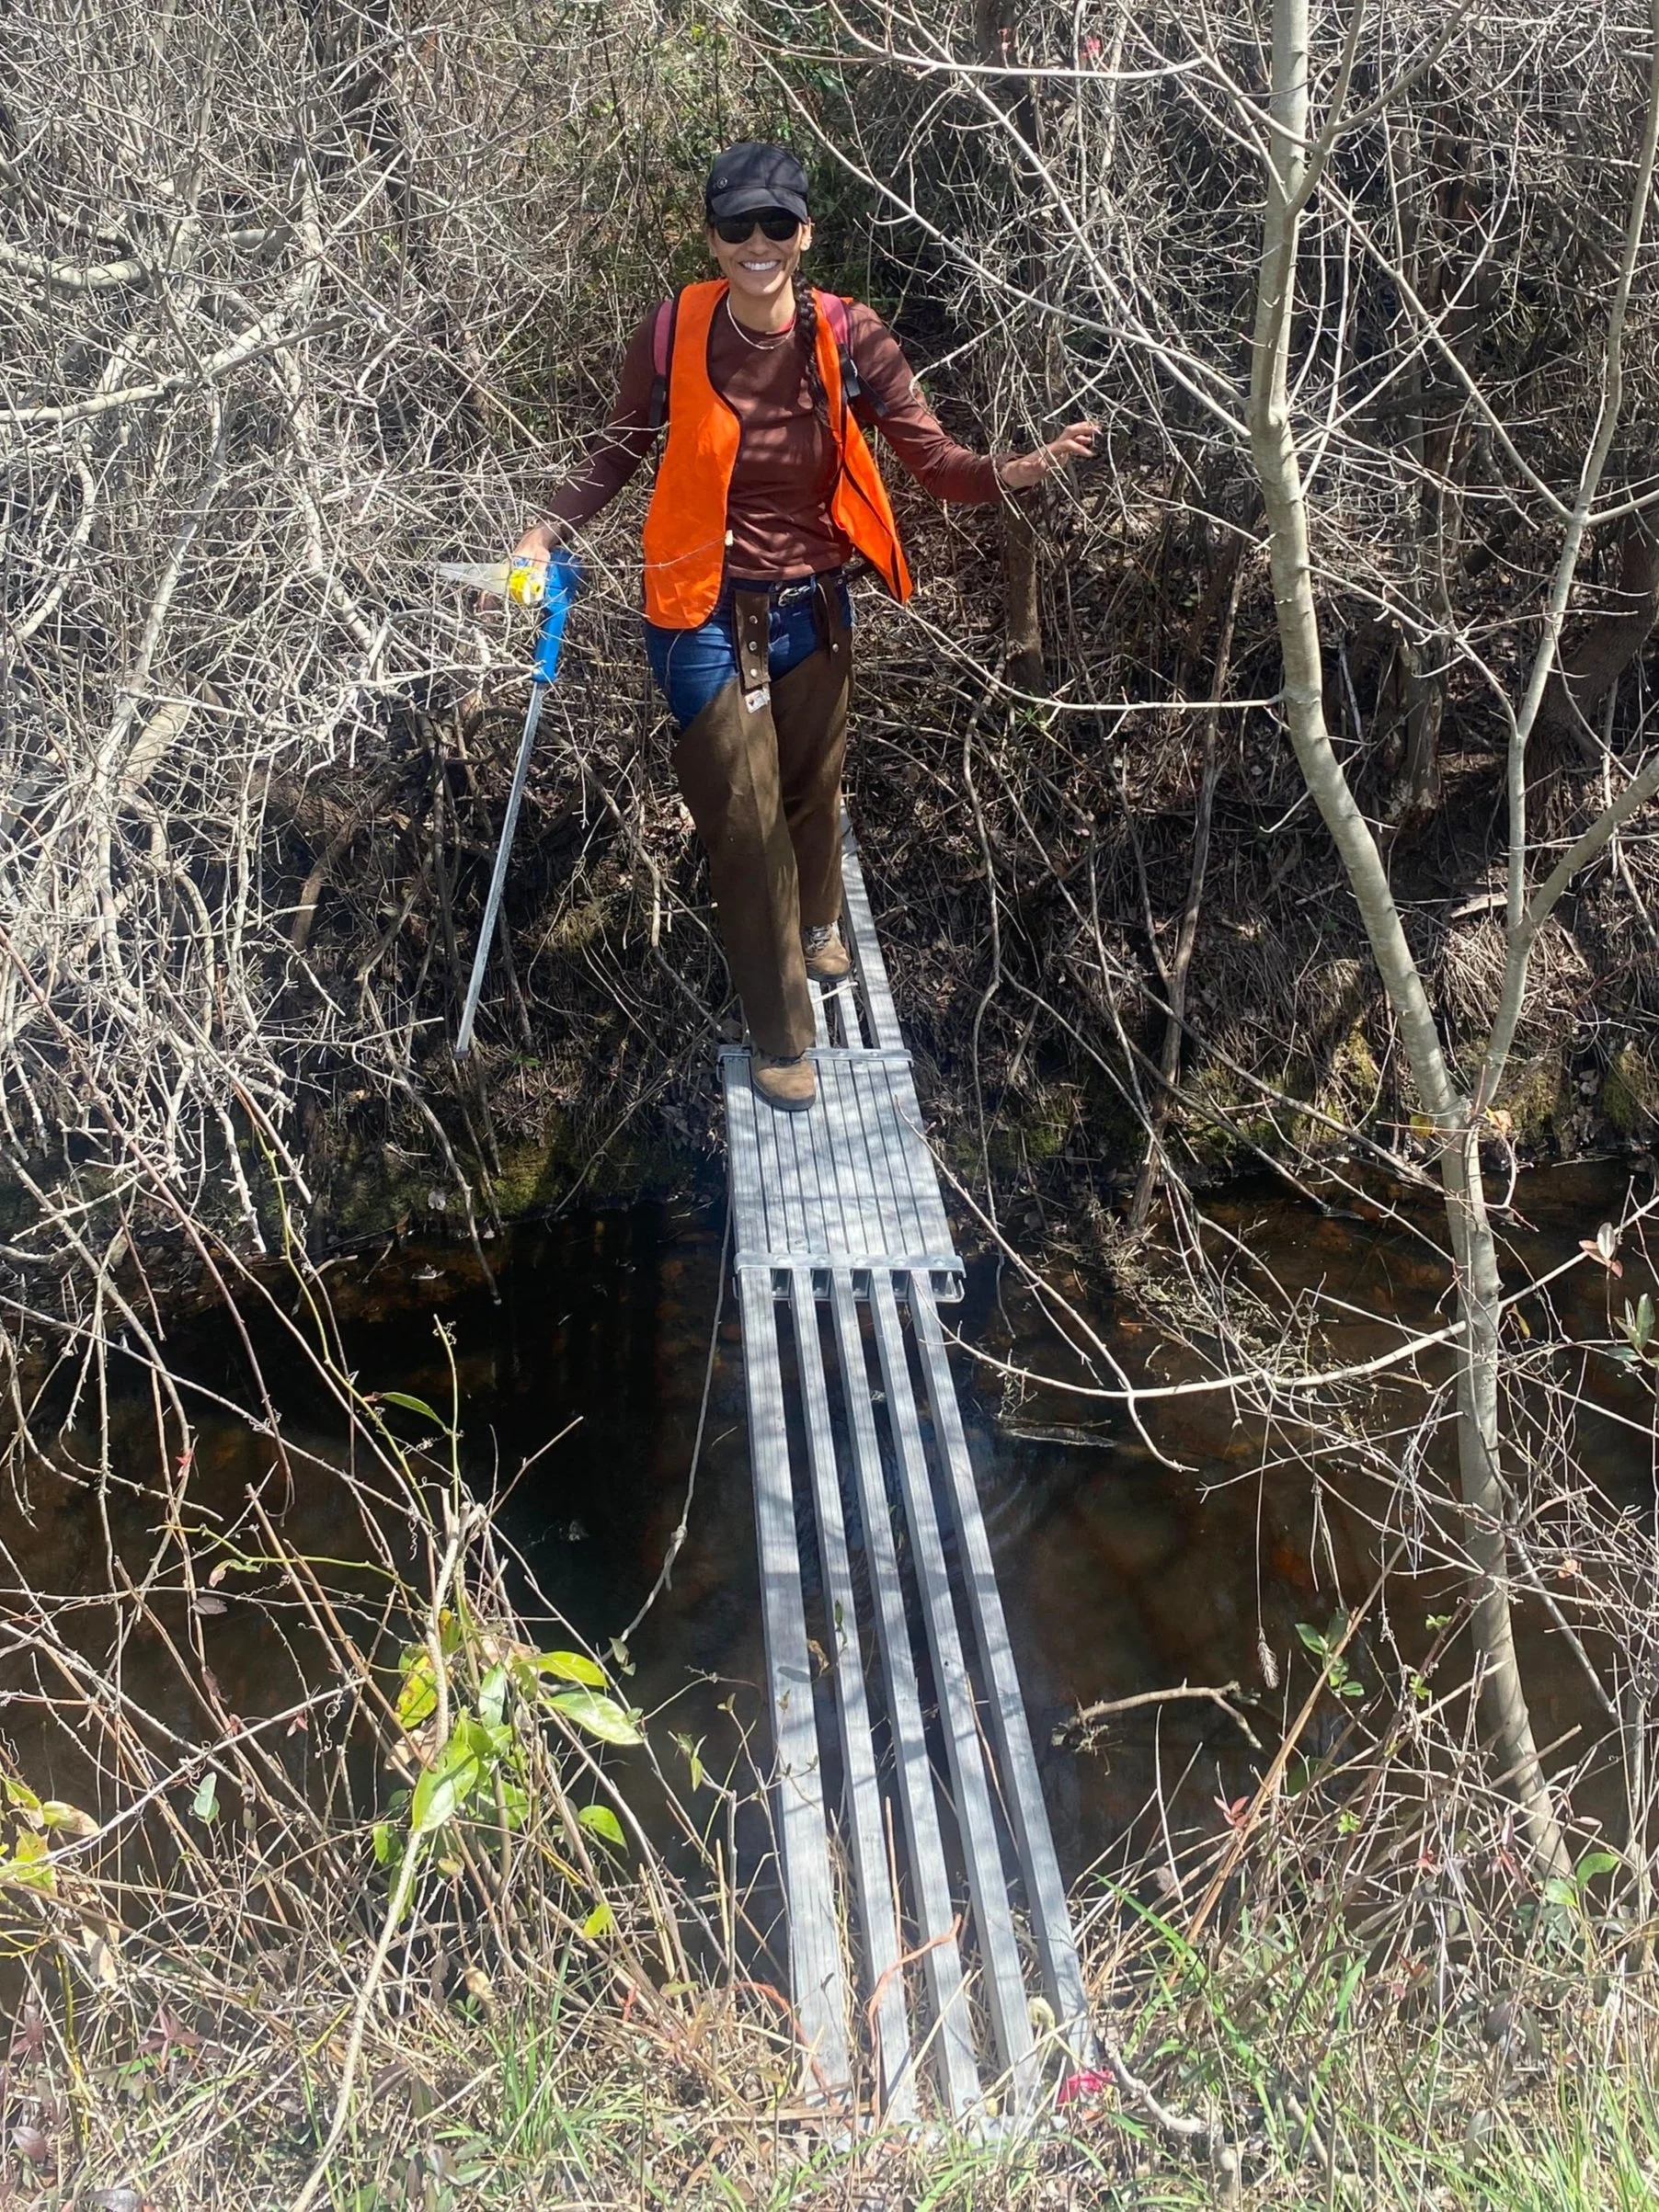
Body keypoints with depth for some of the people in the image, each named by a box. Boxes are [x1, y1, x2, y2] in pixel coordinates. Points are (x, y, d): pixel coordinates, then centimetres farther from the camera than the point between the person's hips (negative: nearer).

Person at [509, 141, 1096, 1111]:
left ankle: (818, 924, 55)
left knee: (815, 787, 20)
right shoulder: (676, 332, -14)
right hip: (709, 615, -2)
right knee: (746, 817, 2)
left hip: (813, 605, 2)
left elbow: (935, 458, -13)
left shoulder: (849, 336, -12)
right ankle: (780, 1034, 19)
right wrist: (548, 533, -12)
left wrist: (1020, 470, -31)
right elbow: (620, 455, -1)